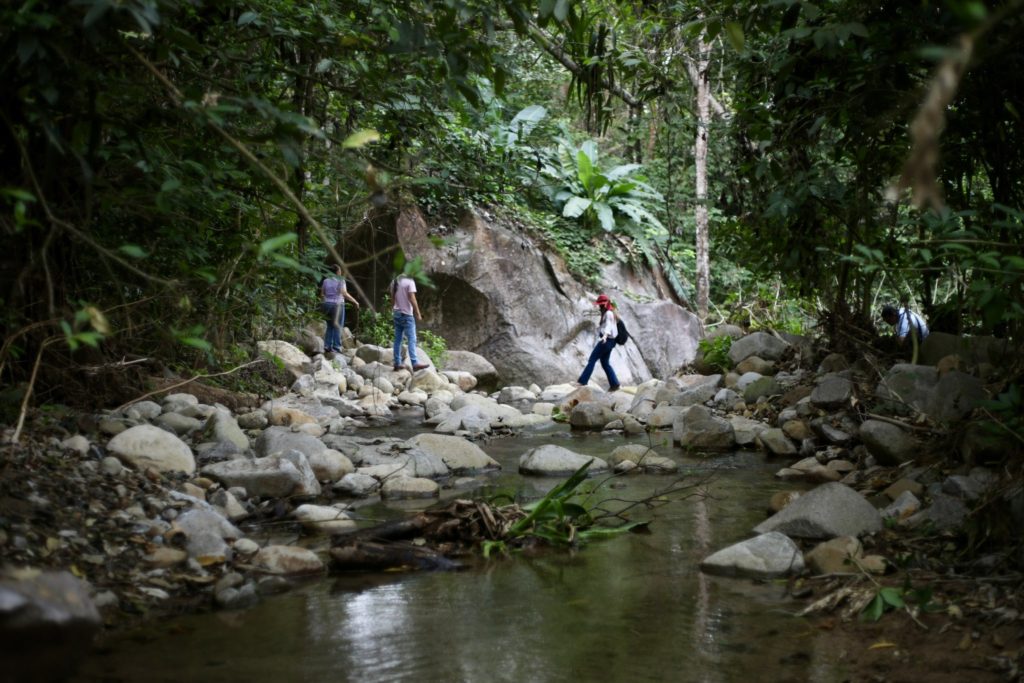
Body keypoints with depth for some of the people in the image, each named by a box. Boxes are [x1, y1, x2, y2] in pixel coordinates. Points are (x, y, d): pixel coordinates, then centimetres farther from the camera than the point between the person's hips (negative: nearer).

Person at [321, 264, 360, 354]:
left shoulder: (326, 281, 7)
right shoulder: (340, 280, -7)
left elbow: (322, 293, 12)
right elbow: (344, 293, -16)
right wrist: (355, 301, -8)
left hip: (327, 305, 5)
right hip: (338, 305, -5)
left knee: (330, 327, 13)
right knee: (337, 327, -2)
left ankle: (327, 347, 7)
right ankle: (336, 348, -5)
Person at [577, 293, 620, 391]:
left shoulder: (608, 314, -14)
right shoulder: (610, 313, 17)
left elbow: (608, 327, -29)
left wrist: (605, 336, -46)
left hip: (606, 340, -10)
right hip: (608, 341, 10)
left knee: (592, 360, -7)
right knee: (605, 363, 11)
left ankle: (582, 381, -7)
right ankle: (614, 384, 8)